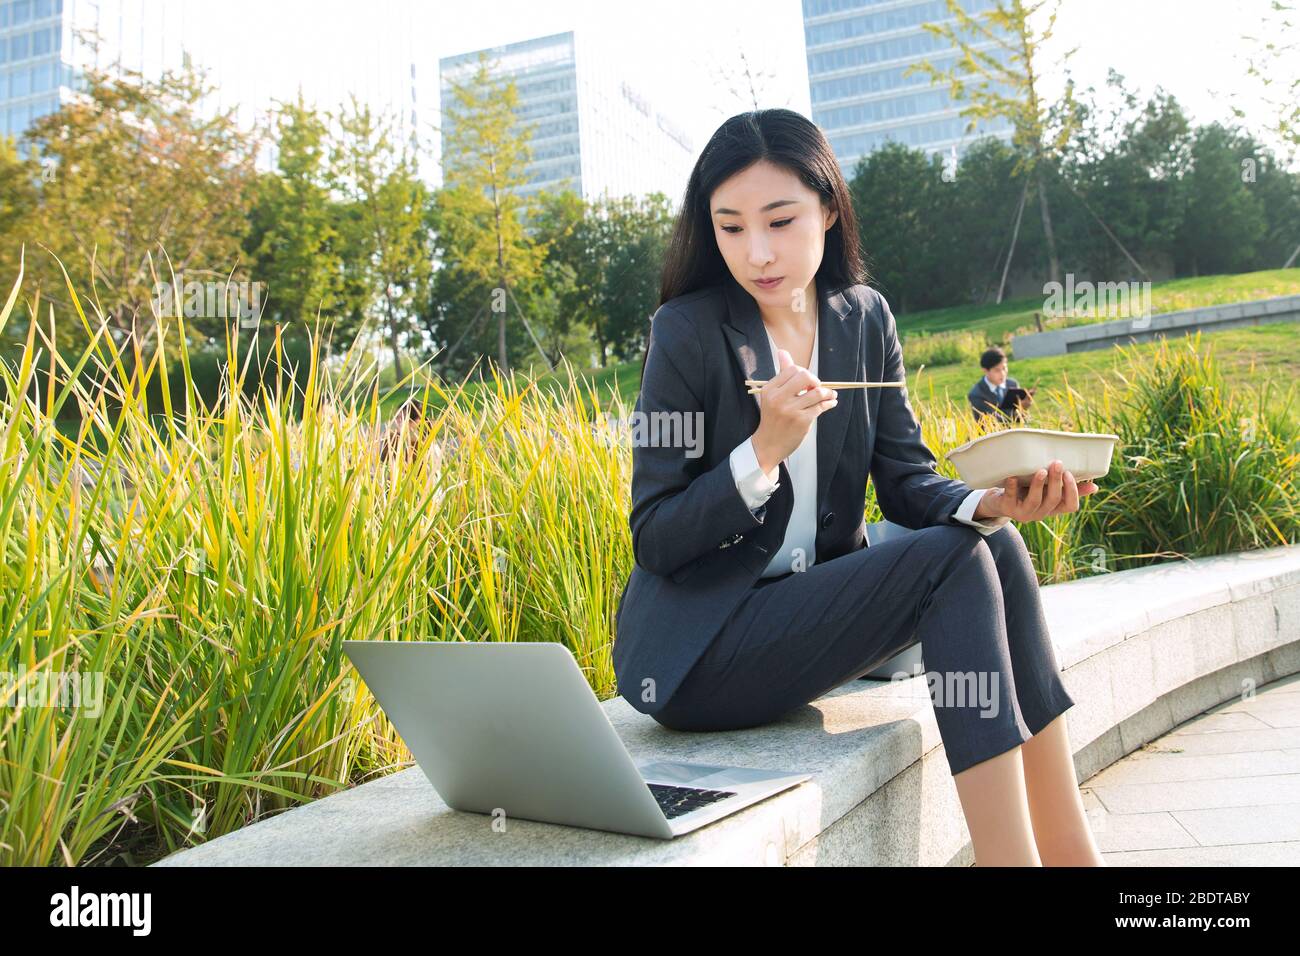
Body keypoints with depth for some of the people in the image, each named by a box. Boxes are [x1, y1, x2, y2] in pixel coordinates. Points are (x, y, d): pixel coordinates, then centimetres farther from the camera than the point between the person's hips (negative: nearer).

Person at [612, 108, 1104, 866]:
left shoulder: (864, 318, 5)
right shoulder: (688, 332, -11)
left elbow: (907, 480, 3)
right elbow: (654, 540, -13)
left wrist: (990, 503, -18)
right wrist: (765, 450, -26)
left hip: (818, 601, 6)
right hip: (697, 654, -5)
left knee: (994, 545, -16)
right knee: (953, 561, -21)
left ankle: (1068, 847, -11)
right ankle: (1039, 851, -15)